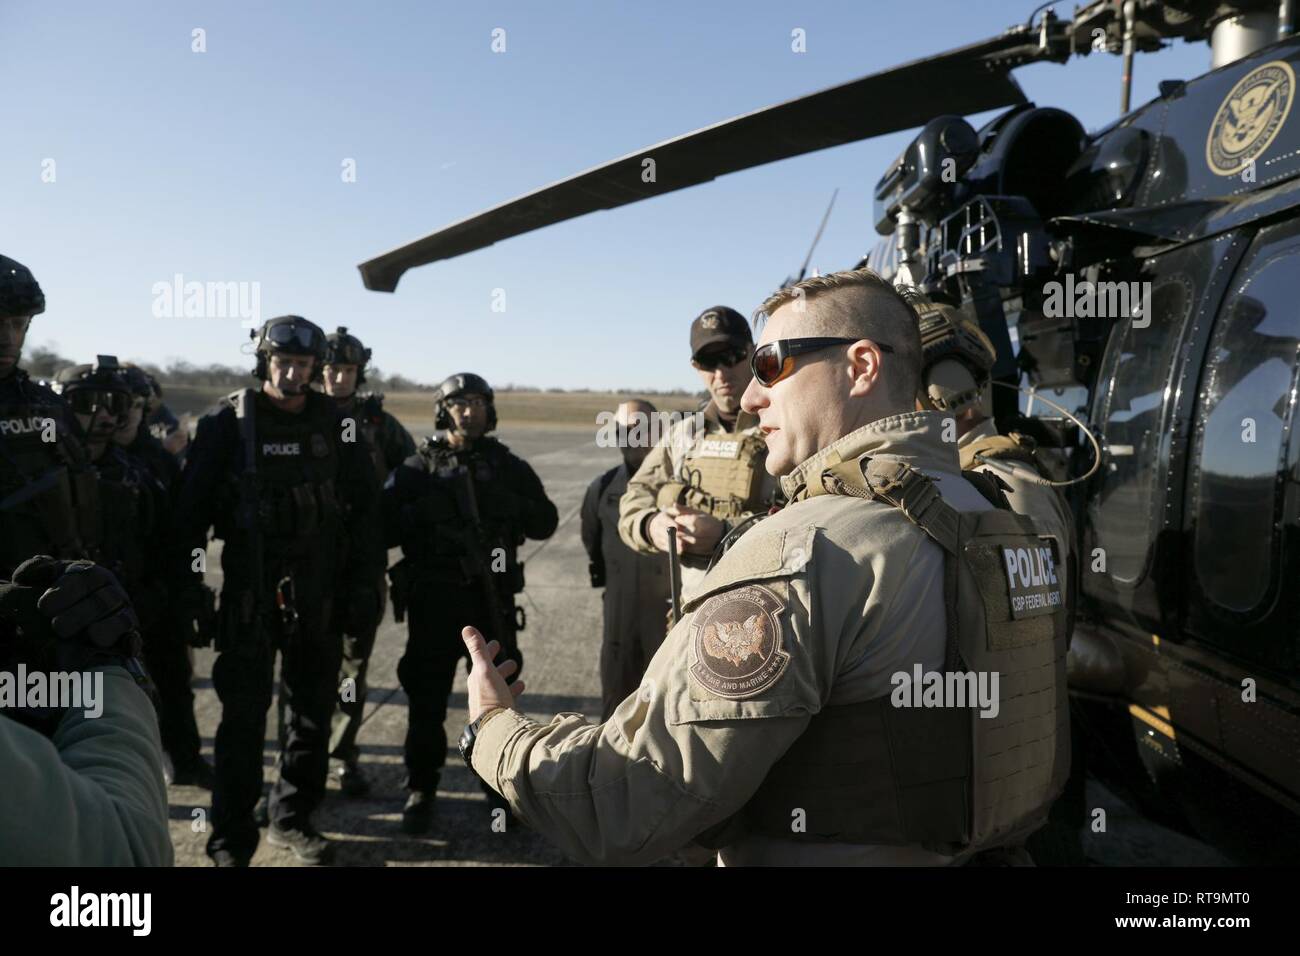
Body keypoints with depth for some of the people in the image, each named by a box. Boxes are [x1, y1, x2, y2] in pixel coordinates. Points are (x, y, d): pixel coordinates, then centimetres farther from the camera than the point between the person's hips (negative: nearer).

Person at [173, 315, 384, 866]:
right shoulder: (228, 422, -4)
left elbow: (364, 507, 4)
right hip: (249, 587, -2)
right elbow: (192, 508, -3)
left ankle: (293, 819, 28)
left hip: (317, 590, 3)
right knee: (244, 713, 1)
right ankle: (231, 838, 14)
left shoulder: (335, 425, 1)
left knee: (313, 708, 11)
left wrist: (364, 583, 1)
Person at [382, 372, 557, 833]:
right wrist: (421, 512, -22)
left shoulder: (508, 466, 7)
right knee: (426, 698, 6)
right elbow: (384, 526, -6)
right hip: (433, 600, -1)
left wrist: (512, 505, -14)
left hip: (493, 600, 2)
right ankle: (421, 791, 21)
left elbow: (546, 522, 3)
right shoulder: (418, 467, 1)